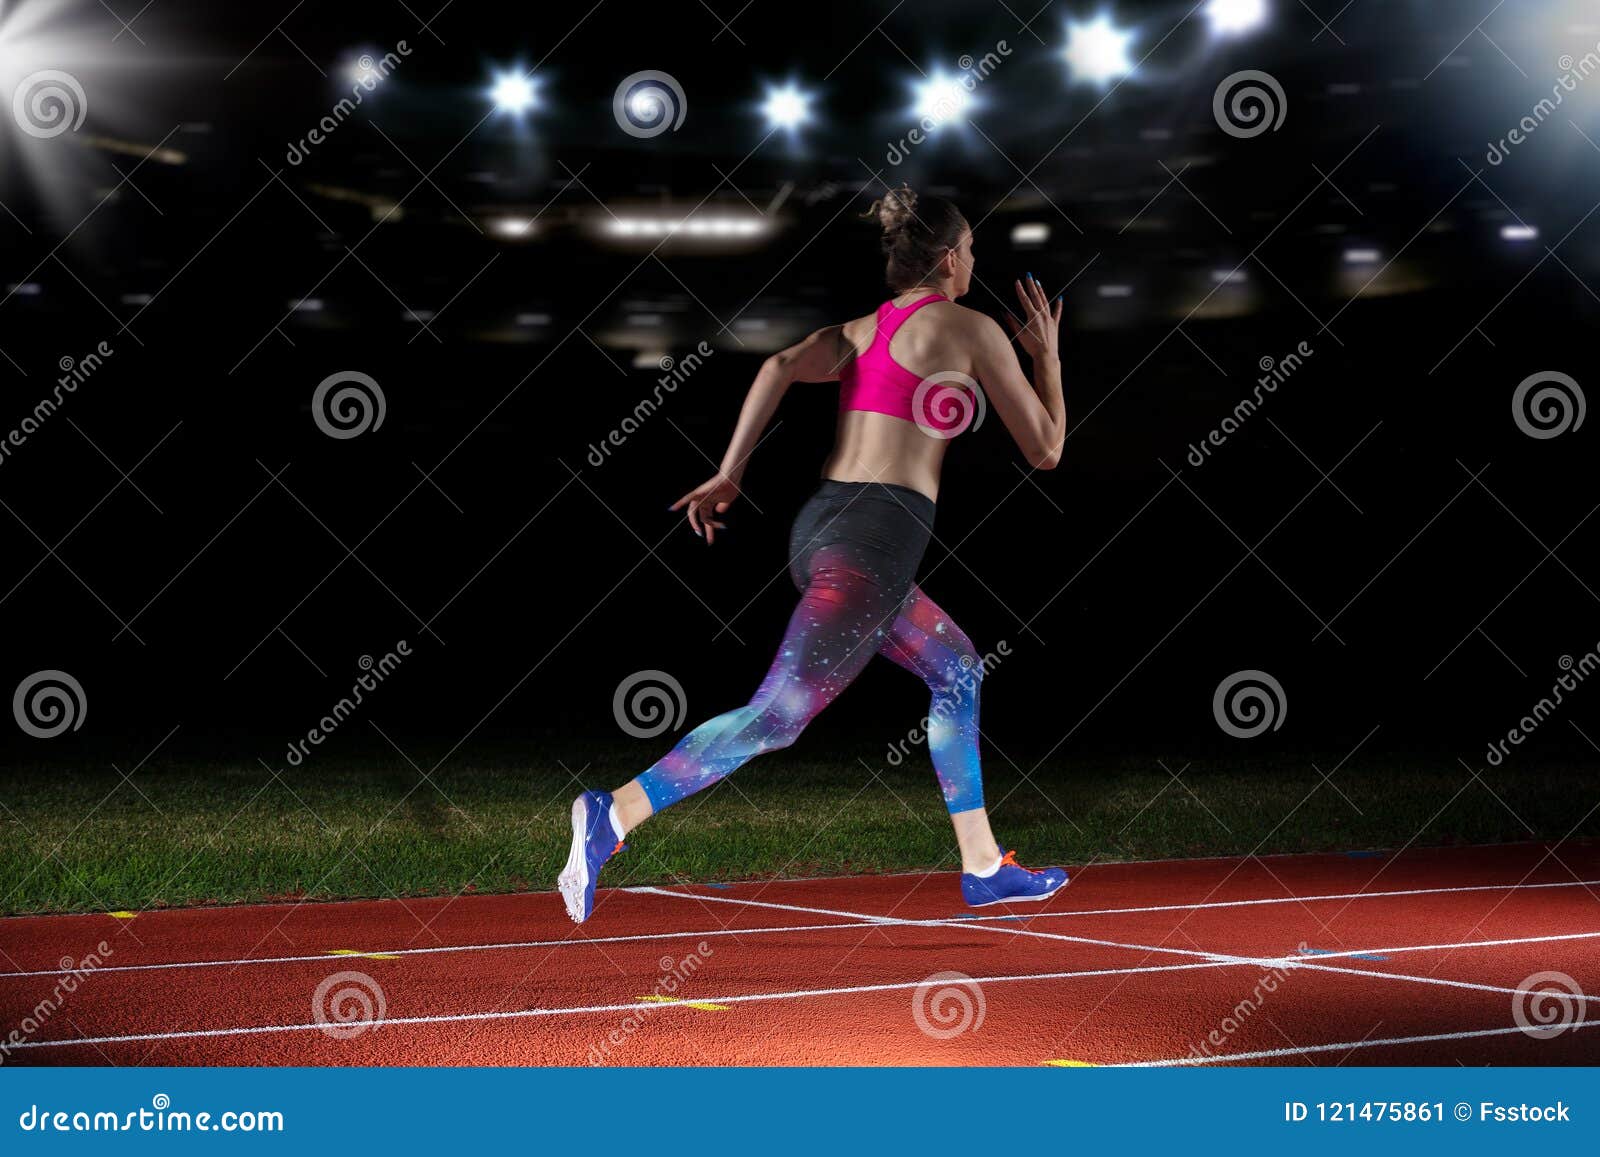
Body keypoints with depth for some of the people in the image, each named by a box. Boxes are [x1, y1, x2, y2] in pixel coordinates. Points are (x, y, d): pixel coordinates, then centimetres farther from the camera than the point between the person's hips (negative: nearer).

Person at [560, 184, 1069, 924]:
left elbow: (780, 369, -1)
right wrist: (1048, 356, 21)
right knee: (780, 713, -14)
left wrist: (727, 476, -2)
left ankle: (983, 867, 26)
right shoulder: (972, 330, 2)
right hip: (878, 535, -9)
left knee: (956, 667, 24)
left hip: (820, 527, 9)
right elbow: (1044, 450, 7)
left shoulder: (860, 329, 19)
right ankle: (617, 814, -25)